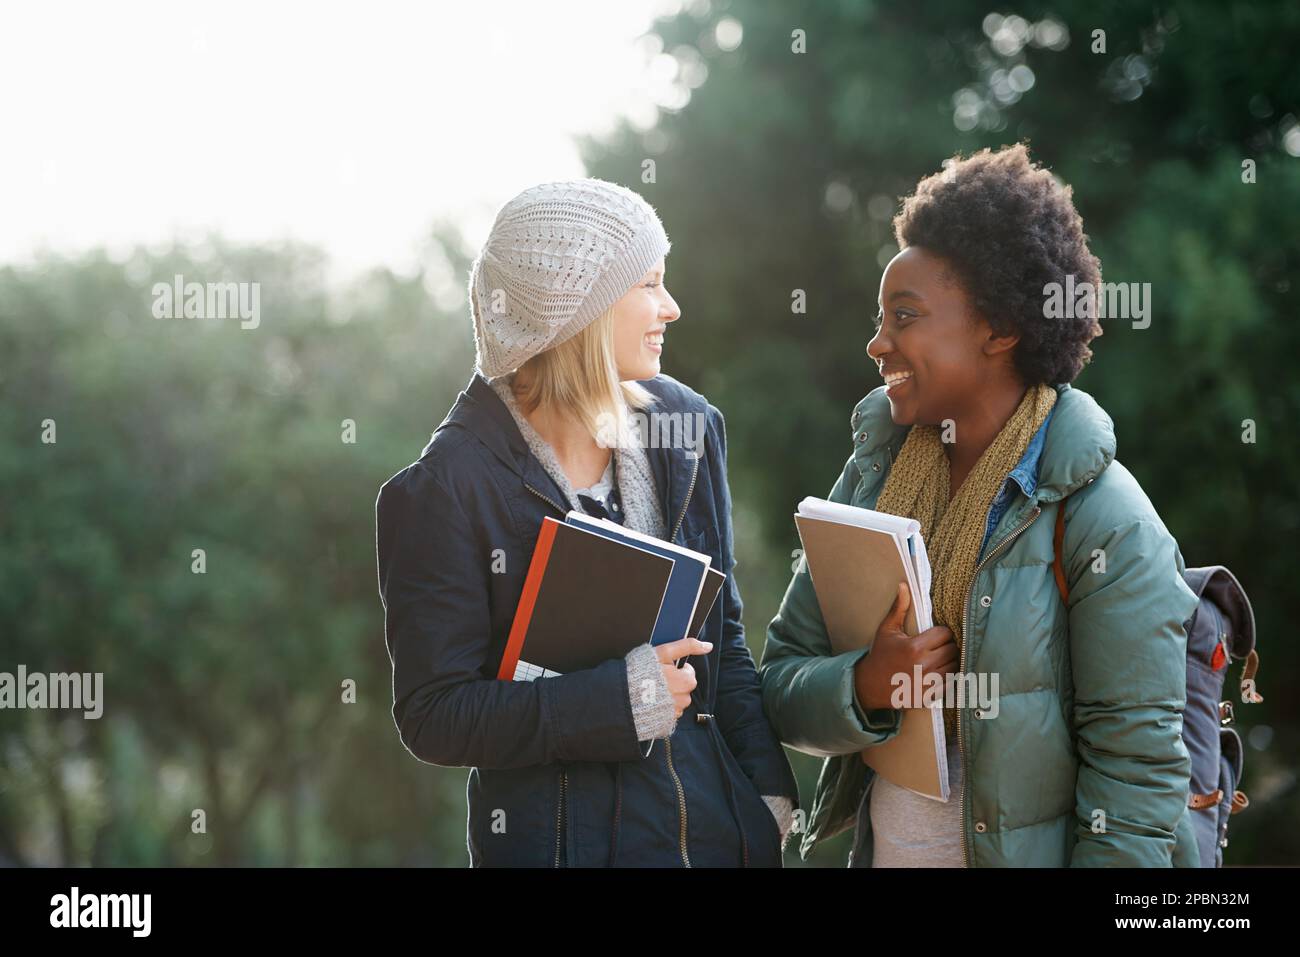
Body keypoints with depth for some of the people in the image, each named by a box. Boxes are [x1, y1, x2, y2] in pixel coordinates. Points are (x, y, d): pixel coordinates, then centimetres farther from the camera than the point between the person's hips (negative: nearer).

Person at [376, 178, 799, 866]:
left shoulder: (687, 426, 4)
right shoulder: (450, 487, -14)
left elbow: (722, 635, 10)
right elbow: (434, 717, -14)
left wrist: (768, 789, 1)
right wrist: (618, 699, -21)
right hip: (560, 837, -5)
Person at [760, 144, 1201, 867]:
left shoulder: (1106, 525, -16)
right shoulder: (871, 478, 0)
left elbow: (1139, 768, -17)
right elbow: (782, 685, -1)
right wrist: (864, 688, -19)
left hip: (1029, 854, -5)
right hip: (883, 848, 5)